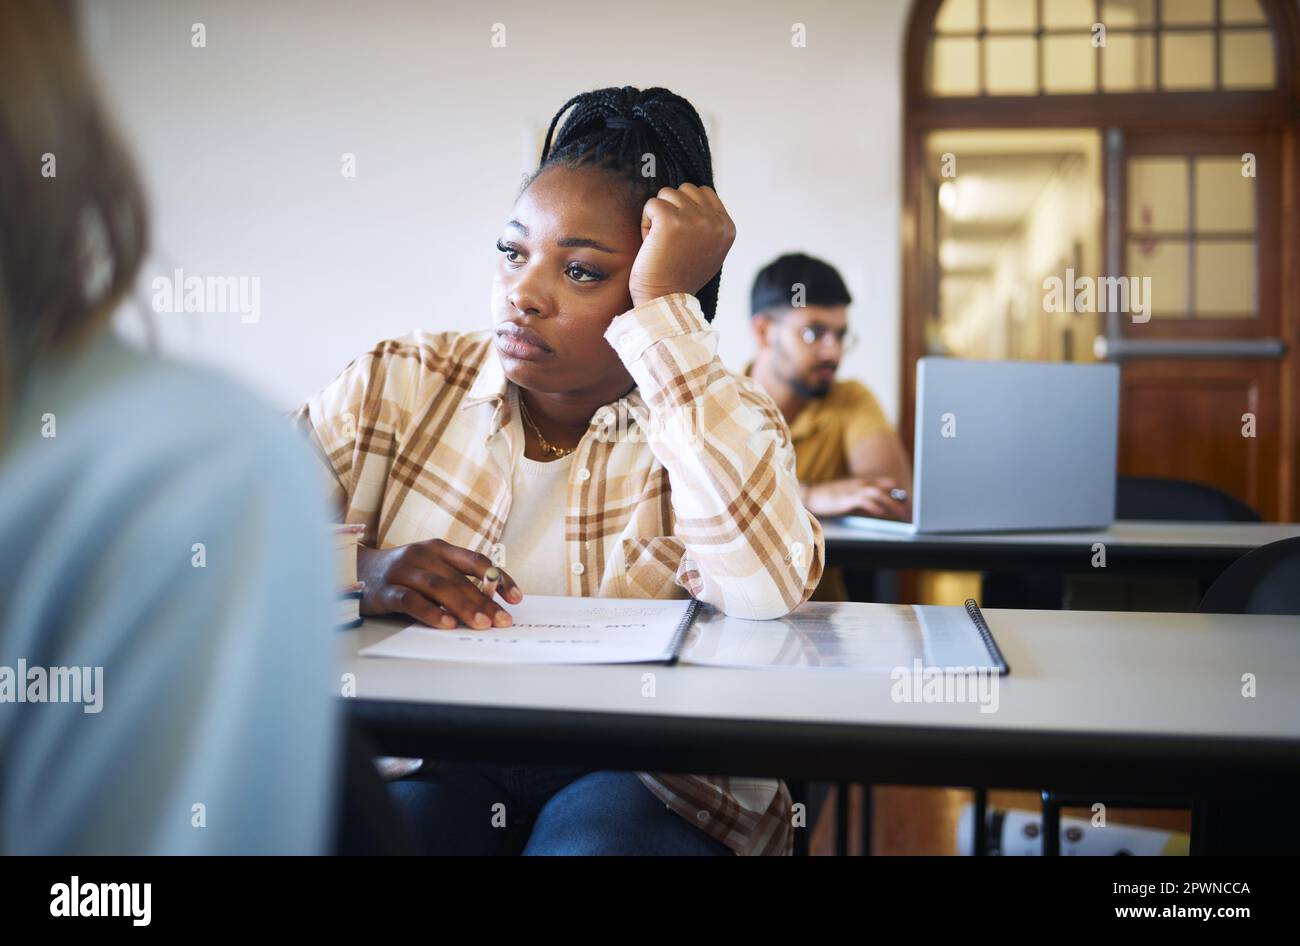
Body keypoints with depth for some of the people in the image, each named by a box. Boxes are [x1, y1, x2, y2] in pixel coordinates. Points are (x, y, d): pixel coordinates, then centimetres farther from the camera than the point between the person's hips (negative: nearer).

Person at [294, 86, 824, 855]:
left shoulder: (724, 420, 1)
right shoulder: (400, 384, 4)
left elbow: (768, 587, -21)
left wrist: (665, 308, -18)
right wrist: (355, 575, -24)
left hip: (644, 775, 0)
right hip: (431, 756, 1)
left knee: (593, 835, -31)